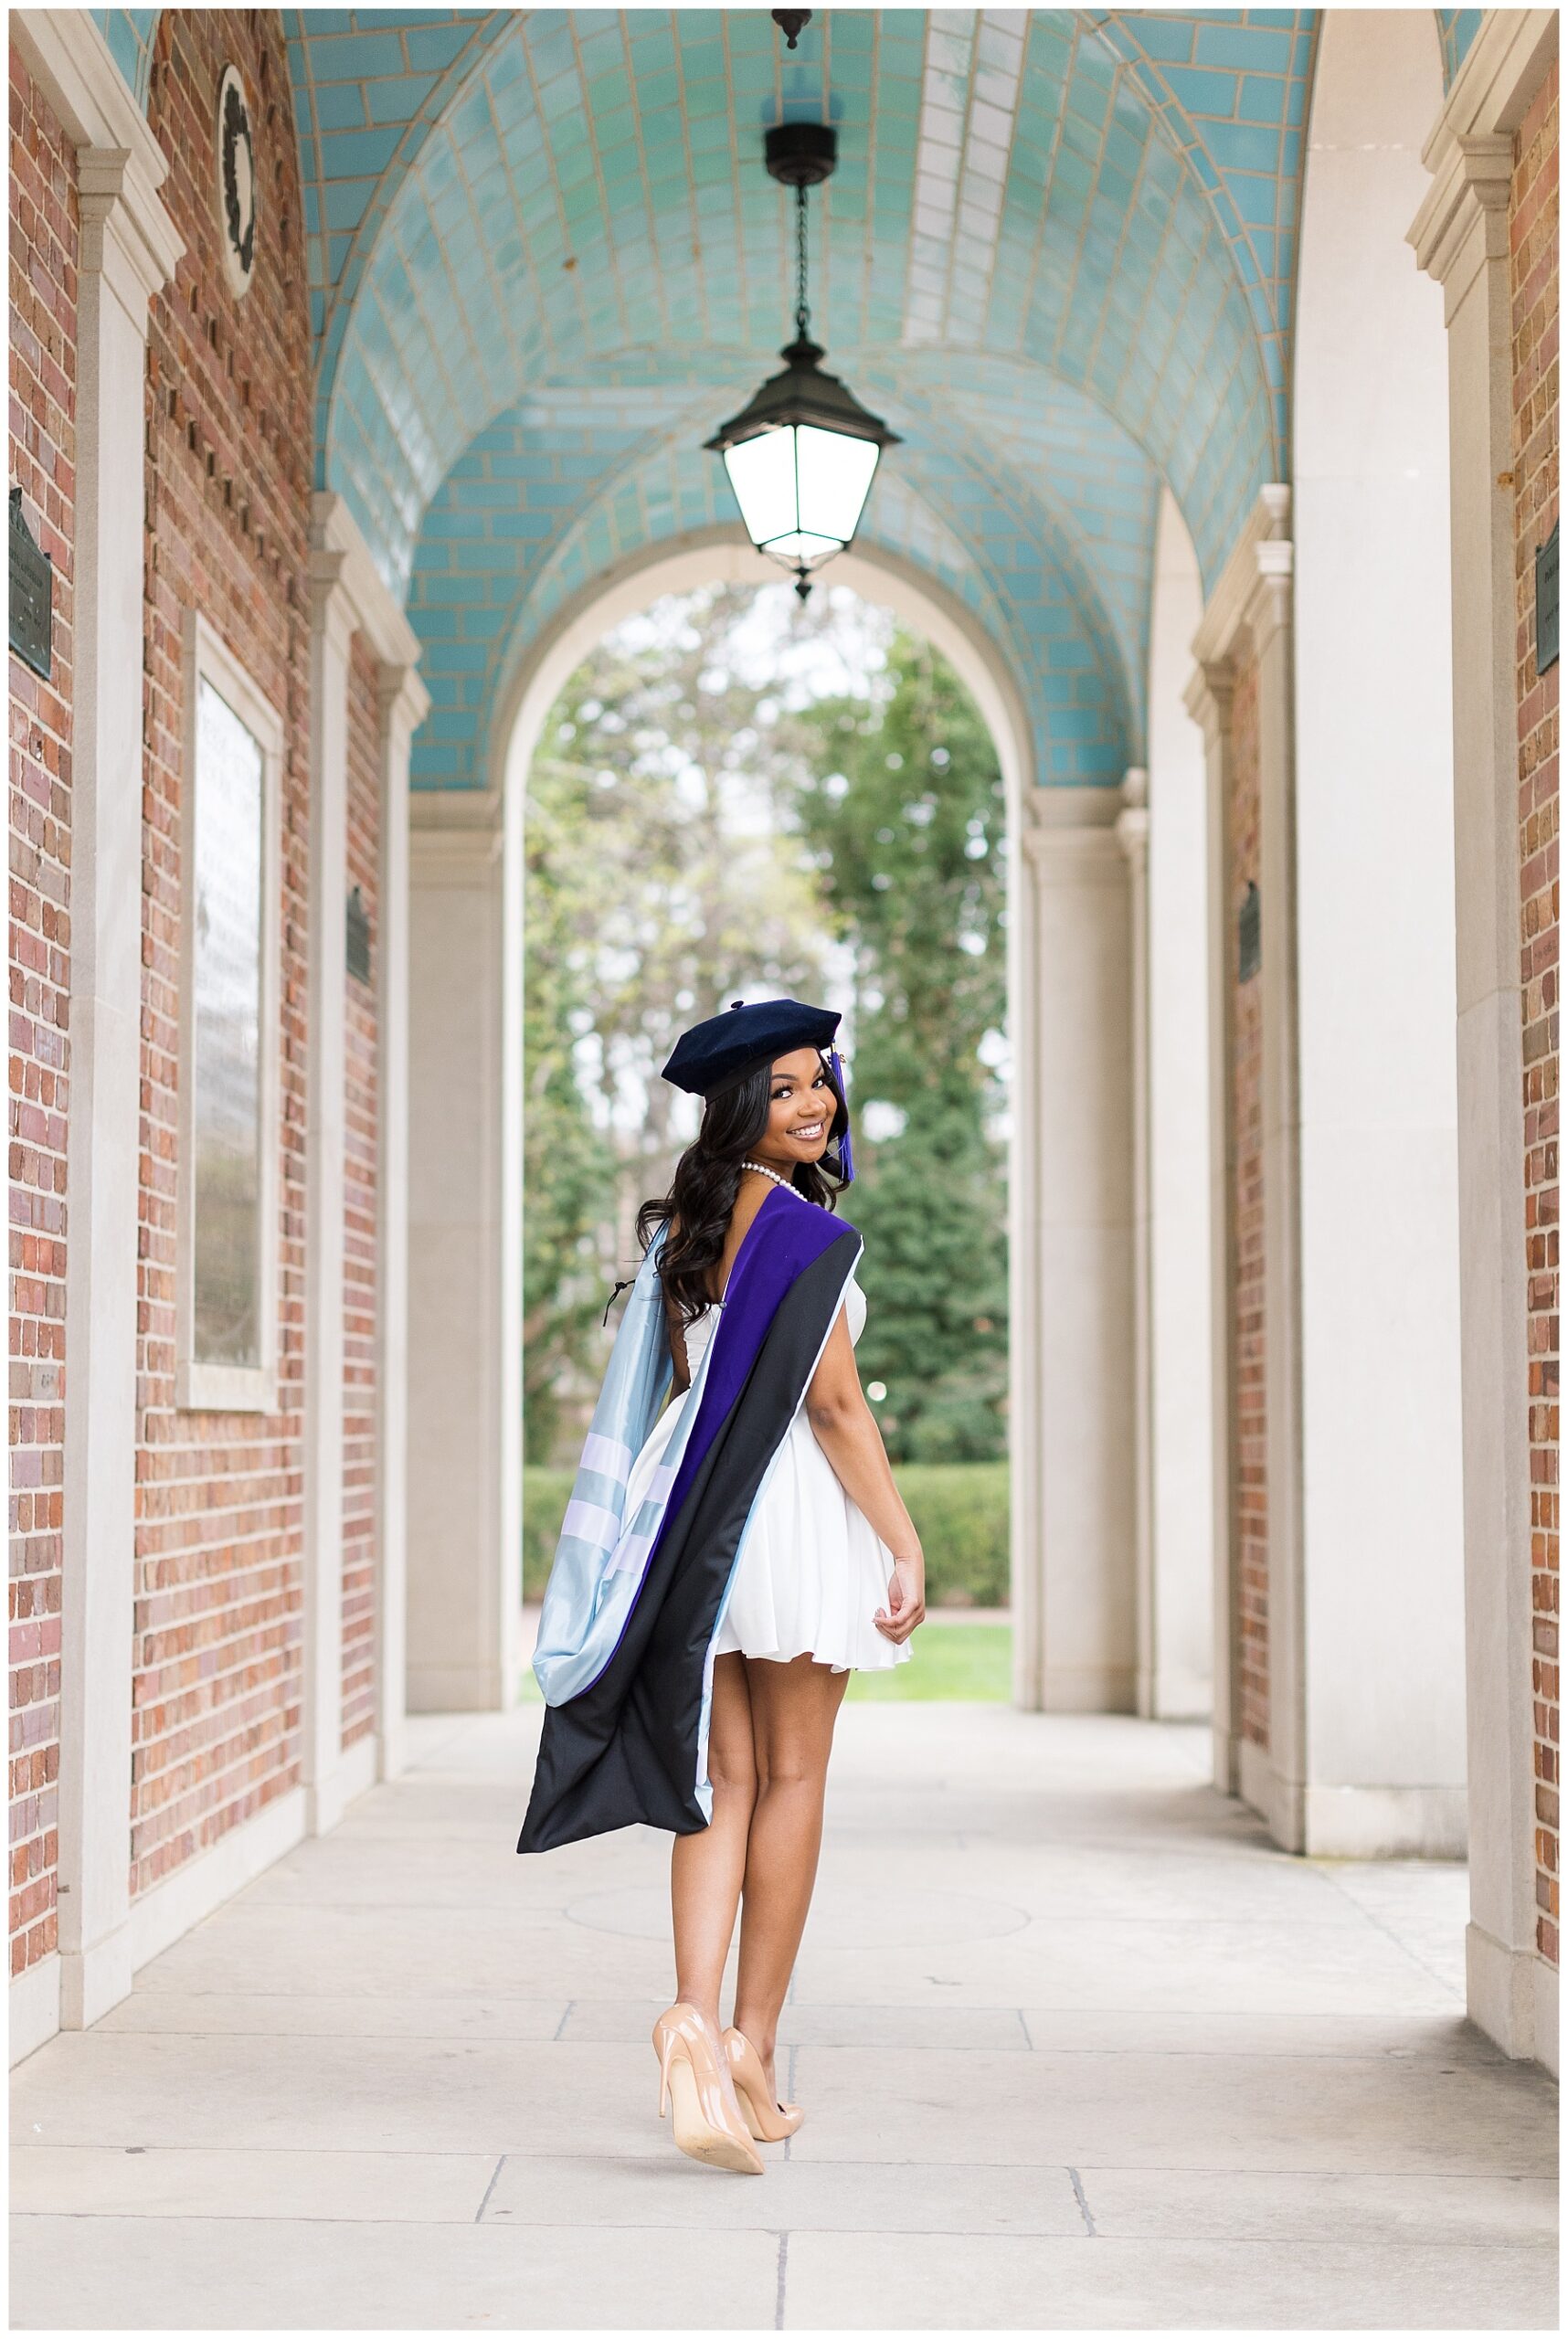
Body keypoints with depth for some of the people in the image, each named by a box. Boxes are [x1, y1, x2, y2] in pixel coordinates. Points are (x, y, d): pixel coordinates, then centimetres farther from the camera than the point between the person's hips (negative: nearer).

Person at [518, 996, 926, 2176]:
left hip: (692, 1505, 7)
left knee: (722, 1777, 7)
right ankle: (752, 2042, 12)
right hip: (793, 1506, -7)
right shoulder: (800, 1227, -12)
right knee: (792, 1779, 6)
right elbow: (833, 1403, -15)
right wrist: (905, 1544, -11)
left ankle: (696, 2015, -10)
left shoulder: (685, 1219, 12)